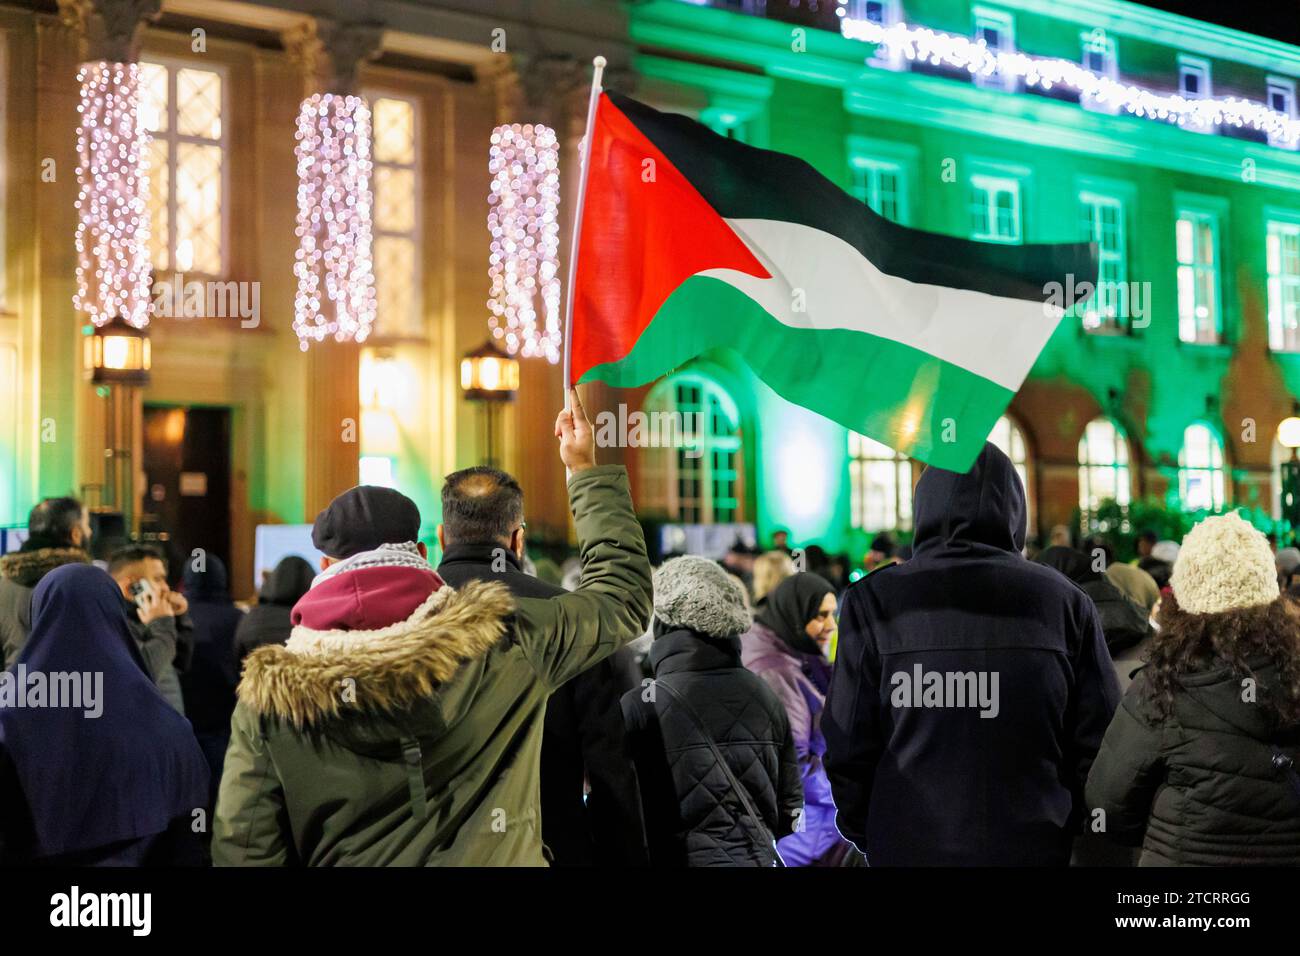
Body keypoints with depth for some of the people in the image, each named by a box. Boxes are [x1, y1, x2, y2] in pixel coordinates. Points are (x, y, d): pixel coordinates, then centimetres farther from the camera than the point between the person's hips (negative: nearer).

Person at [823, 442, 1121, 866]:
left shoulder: (873, 603, -6)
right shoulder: (1065, 601, -2)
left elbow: (847, 747, -4)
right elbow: (1097, 741, 0)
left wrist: (865, 835, 10)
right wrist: (1067, 833, 13)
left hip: (908, 847, -1)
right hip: (1036, 847, 1)